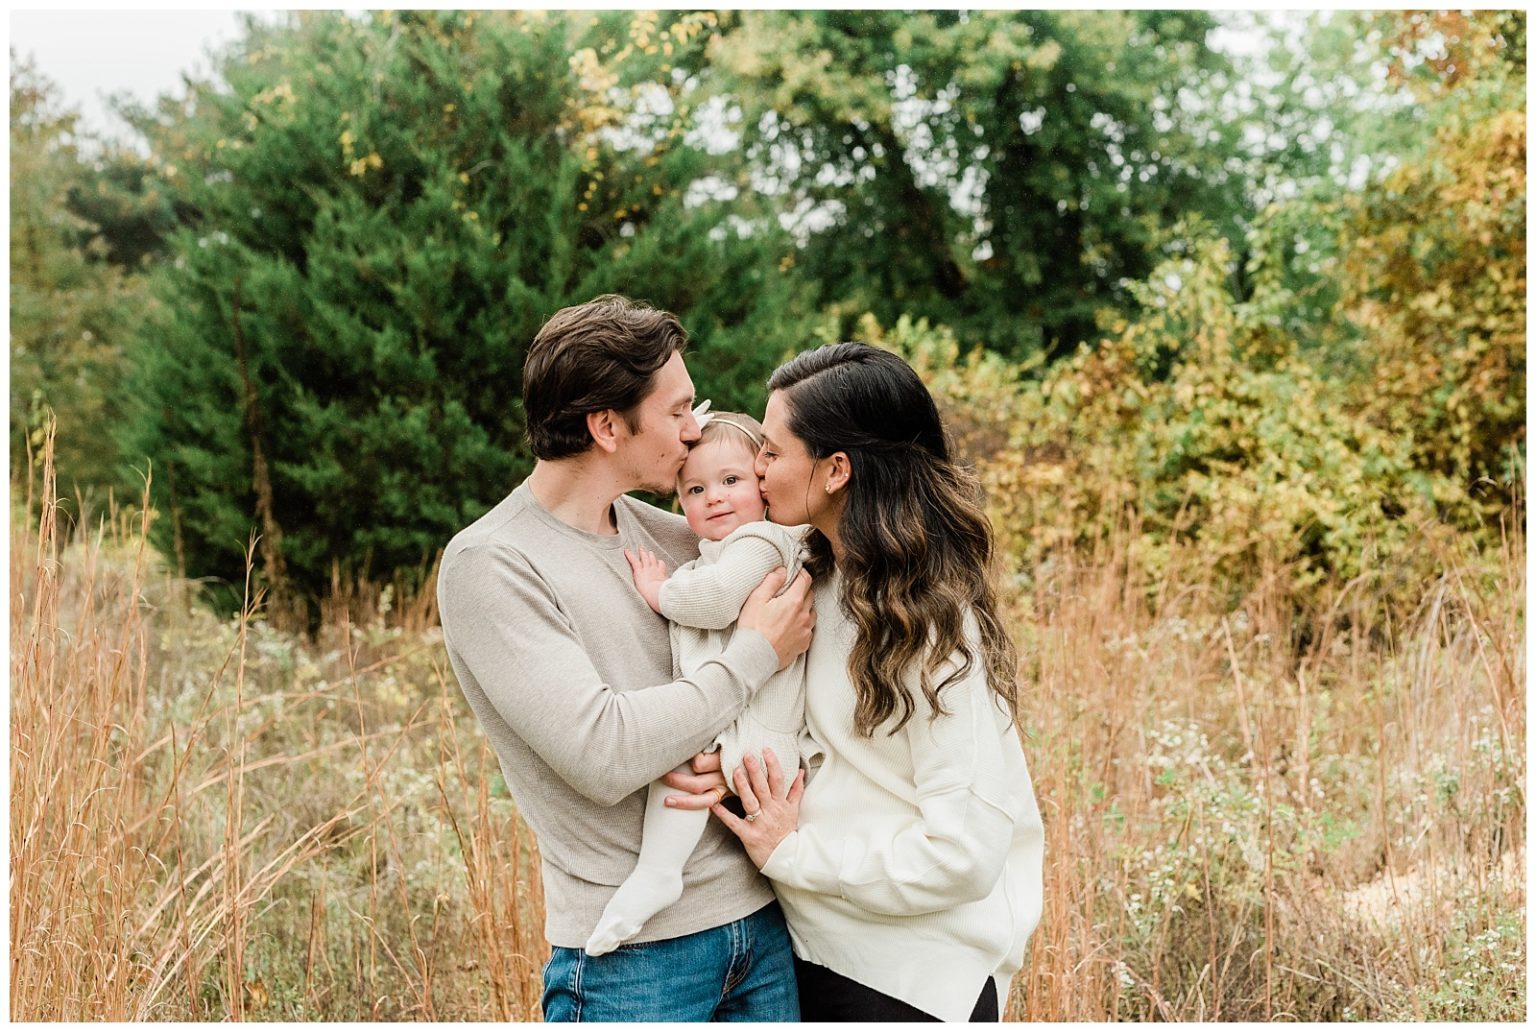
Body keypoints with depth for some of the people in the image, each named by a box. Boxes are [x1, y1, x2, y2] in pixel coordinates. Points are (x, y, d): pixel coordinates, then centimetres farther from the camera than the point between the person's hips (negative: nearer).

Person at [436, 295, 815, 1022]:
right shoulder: (489, 565, -12)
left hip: (761, 915, 6)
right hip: (635, 954, -6)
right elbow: (605, 755, -21)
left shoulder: (659, 533, 7)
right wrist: (755, 654, -11)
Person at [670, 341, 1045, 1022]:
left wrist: (790, 854, -17)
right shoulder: (816, 579, 2)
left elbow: (963, 853, -24)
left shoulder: (936, 622, -21)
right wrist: (730, 770, -11)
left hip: (913, 975, -7)